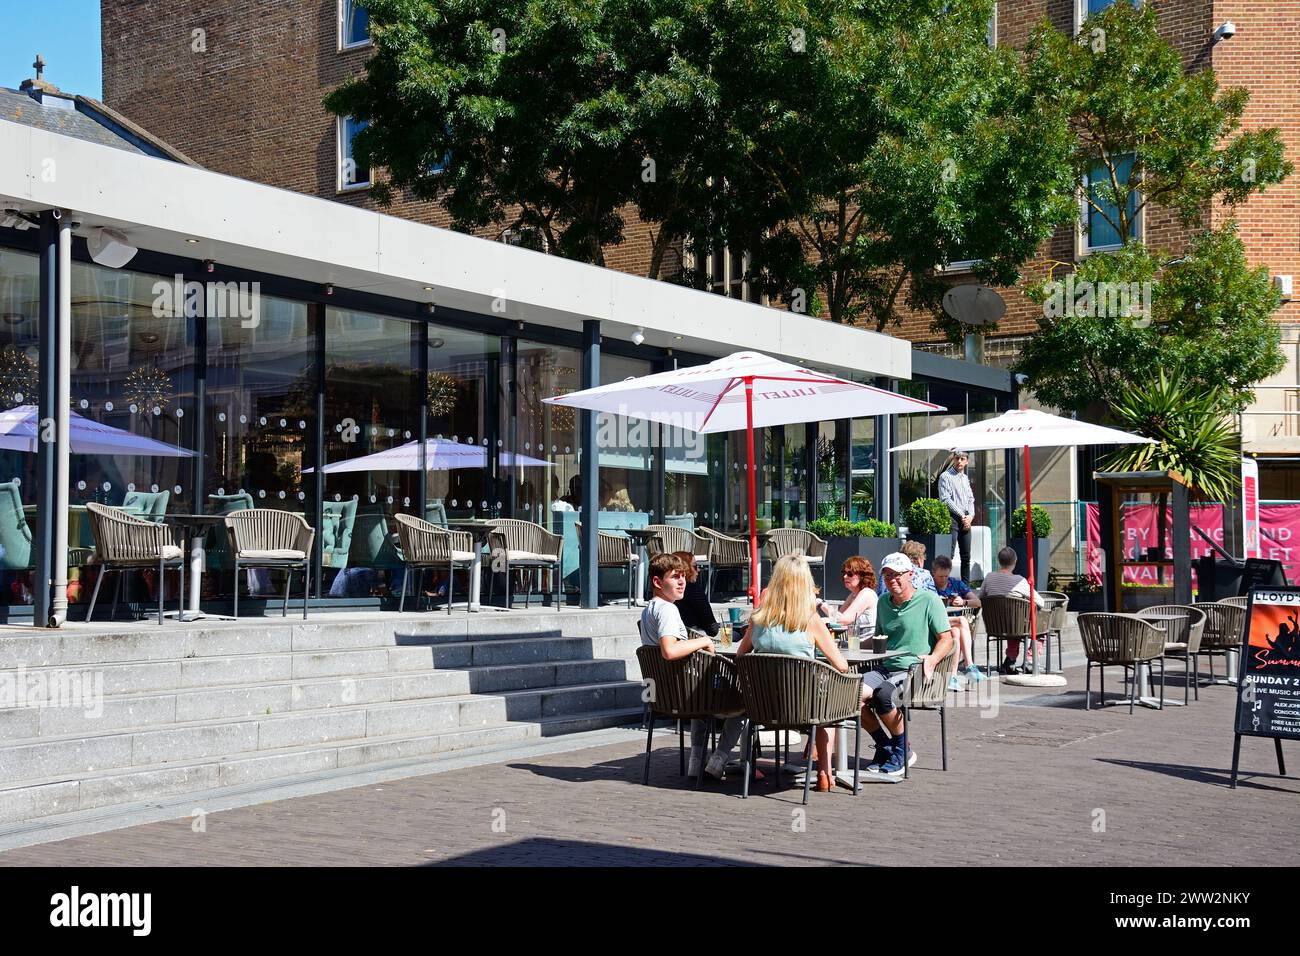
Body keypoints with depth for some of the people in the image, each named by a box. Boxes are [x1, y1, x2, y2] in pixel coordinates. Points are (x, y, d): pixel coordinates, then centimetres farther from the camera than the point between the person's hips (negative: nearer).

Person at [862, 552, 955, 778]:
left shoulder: (929, 600, -1)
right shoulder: (883, 603, 19)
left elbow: (946, 639, -4)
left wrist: (932, 660, -23)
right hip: (885, 667, 6)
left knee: (883, 695, -34)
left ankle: (902, 751, -9)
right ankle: (885, 747, 0)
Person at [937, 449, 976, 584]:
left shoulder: (966, 478, 20)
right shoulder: (945, 476, -2)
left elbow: (971, 500, 19)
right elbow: (946, 500, -11)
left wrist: (970, 516, 1)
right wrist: (962, 515, -12)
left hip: (966, 519, 7)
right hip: (952, 518, -7)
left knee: (966, 556, 7)